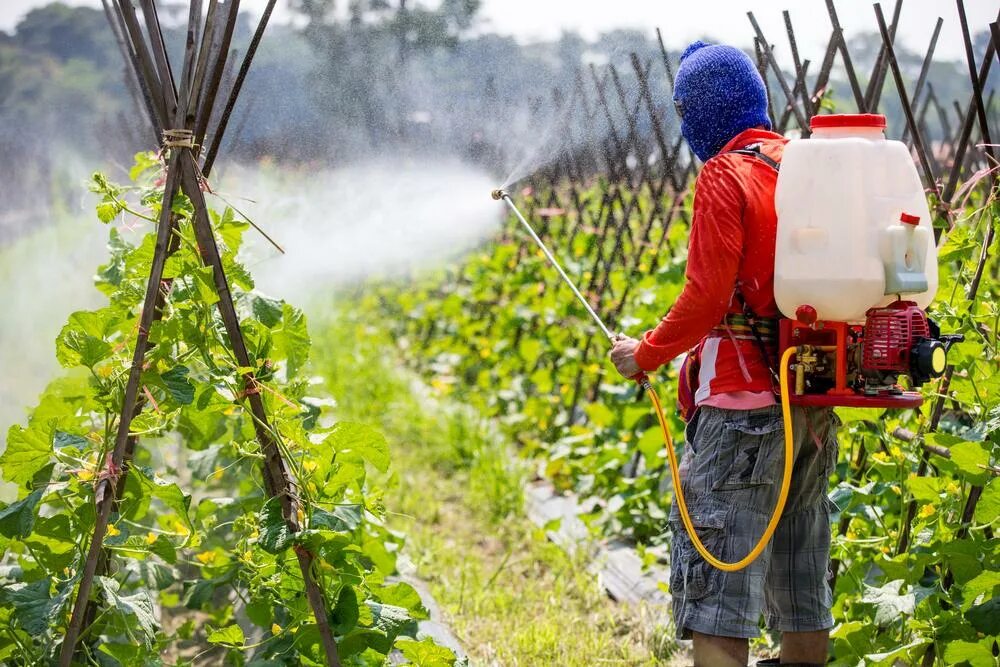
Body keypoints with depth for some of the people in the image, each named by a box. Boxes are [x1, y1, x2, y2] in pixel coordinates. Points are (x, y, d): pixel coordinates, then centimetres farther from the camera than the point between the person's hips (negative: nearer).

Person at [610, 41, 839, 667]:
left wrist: (646, 354, -2)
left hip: (745, 402, -8)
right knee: (802, 587, 16)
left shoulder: (726, 176, -11)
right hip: (814, 399, 8)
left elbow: (706, 298, -16)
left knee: (717, 580, -5)